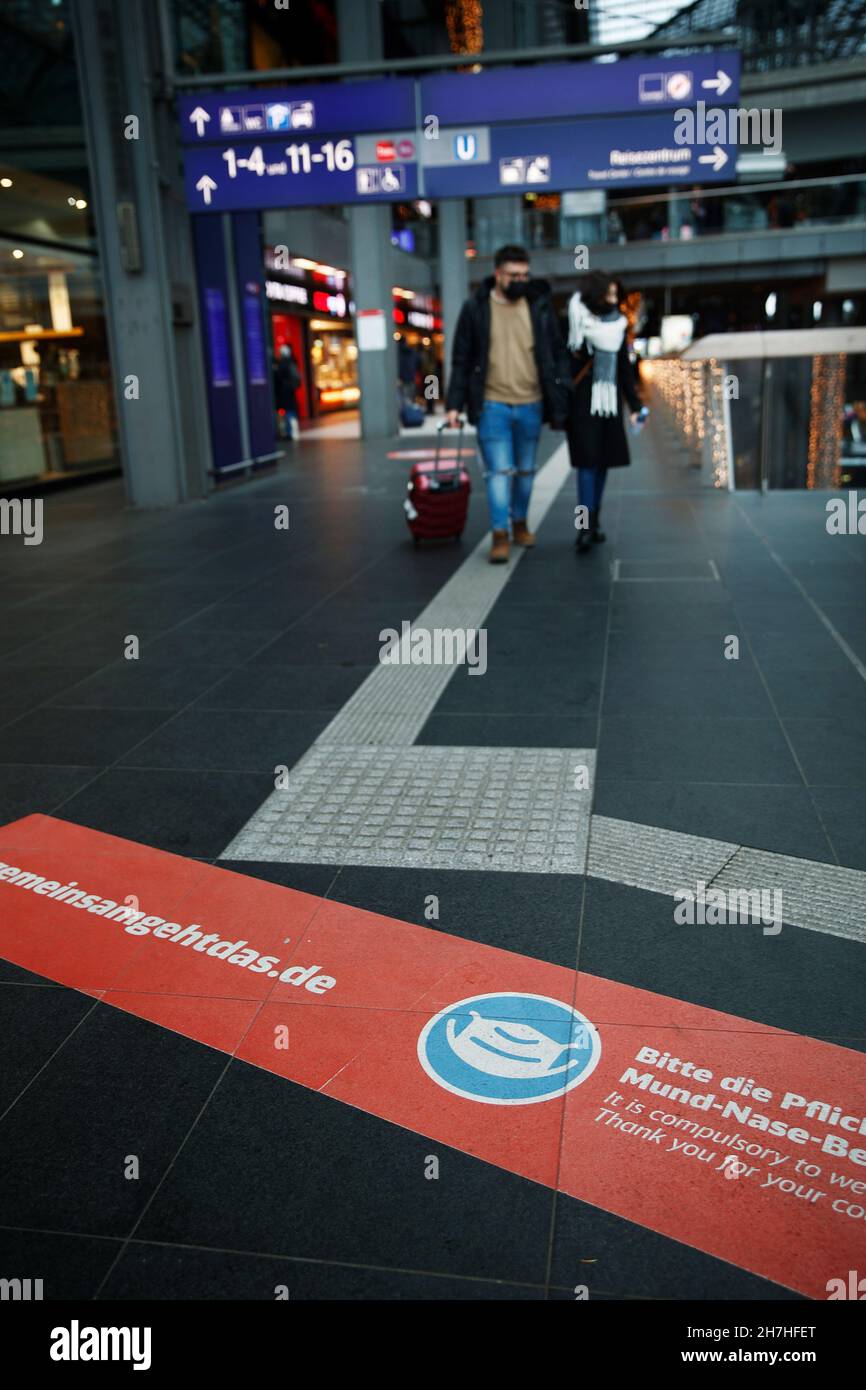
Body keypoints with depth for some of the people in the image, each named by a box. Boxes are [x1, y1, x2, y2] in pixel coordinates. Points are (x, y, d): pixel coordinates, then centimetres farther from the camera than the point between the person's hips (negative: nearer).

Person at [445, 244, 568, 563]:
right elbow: (461, 360, 2)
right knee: (499, 471, -7)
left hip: (531, 405, 2)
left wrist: (560, 402, 0)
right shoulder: (475, 308, 0)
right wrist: (454, 404, -5)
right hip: (492, 405, -2)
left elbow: (557, 354, 6)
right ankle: (499, 534, -3)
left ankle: (520, 523, 29)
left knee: (525, 470, 13)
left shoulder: (540, 306, 3)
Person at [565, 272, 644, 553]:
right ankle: (585, 525, -11)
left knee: (603, 461, 7)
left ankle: (593, 521, 16)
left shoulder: (617, 324, 11)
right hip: (582, 402, -5)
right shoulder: (576, 324, -6)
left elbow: (625, 368, 16)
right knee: (588, 461, -11)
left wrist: (635, 405, 13)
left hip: (609, 402, 5)